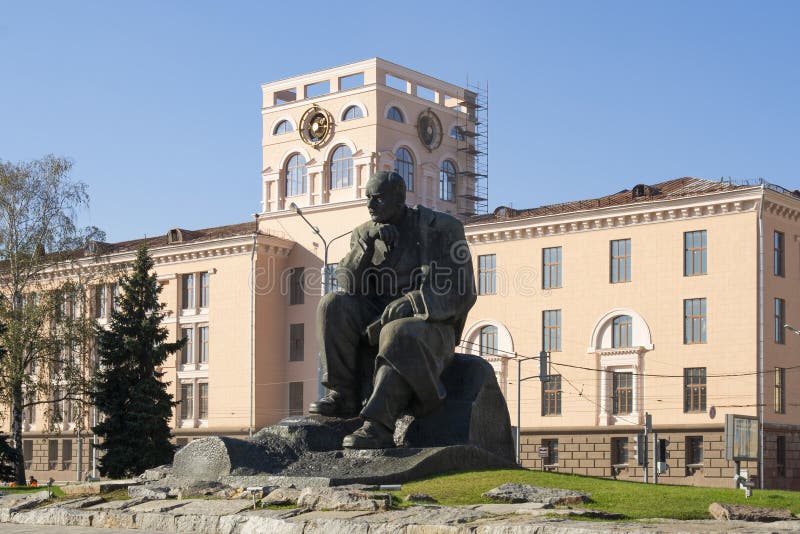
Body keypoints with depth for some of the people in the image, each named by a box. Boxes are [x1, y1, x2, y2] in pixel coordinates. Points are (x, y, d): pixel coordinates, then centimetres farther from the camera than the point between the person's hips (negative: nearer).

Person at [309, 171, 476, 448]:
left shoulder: (441, 228, -4)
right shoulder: (365, 233, 10)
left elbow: (461, 293, -12)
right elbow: (348, 283, -4)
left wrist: (410, 304, -26)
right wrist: (368, 242, -19)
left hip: (430, 324, -5)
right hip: (380, 321, 5)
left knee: (400, 335, -38)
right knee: (335, 305, -19)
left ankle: (379, 426, -47)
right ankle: (344, 396, -20)